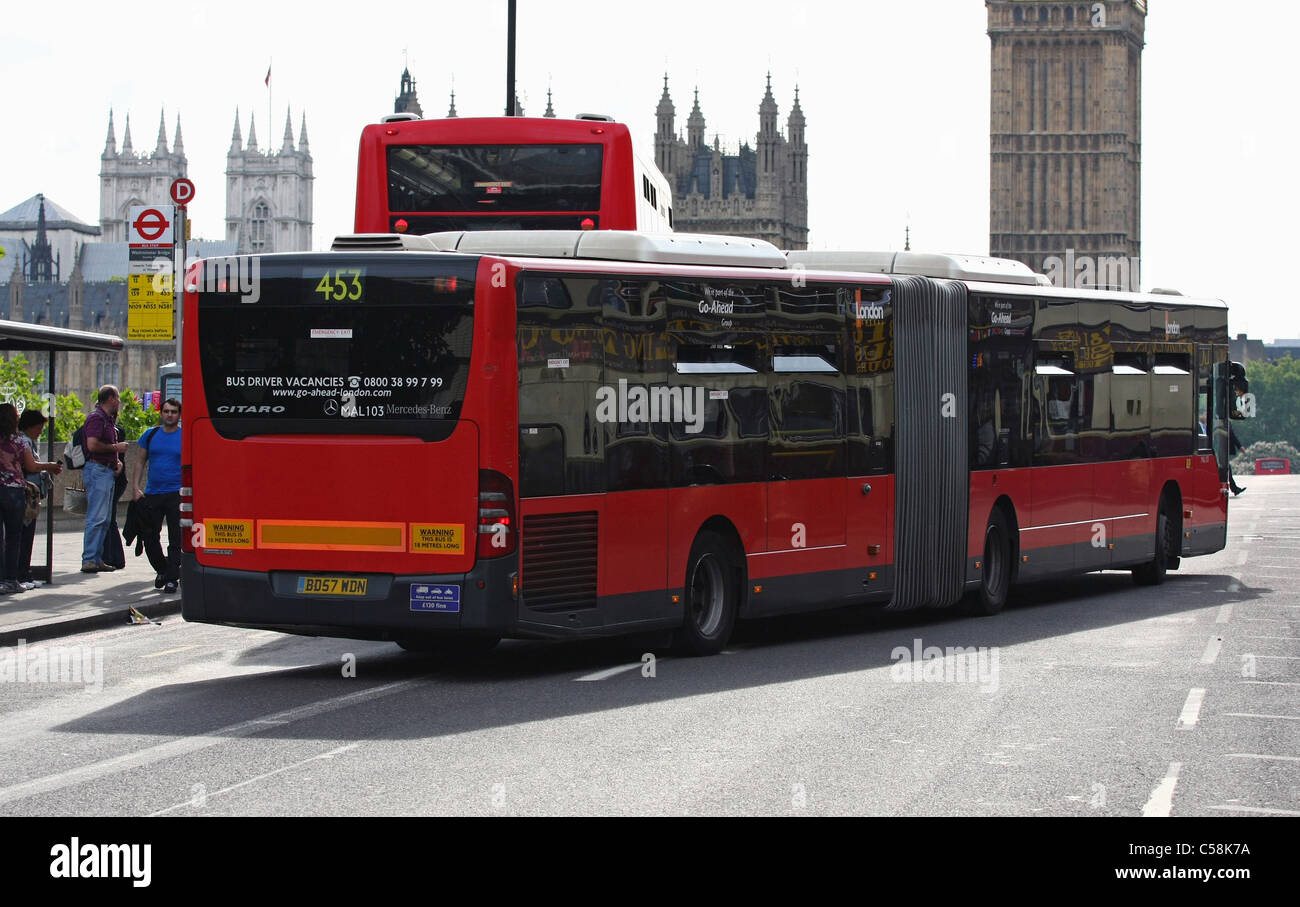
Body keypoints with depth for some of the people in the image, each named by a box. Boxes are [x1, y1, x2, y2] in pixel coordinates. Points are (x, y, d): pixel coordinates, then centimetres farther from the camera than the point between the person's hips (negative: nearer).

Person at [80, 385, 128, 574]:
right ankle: (89, 560, -14)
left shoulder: (108, 419, 21)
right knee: (96, 517, -13)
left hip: (107, 471, 10)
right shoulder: (96, 418, -10)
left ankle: (96, 558, 12)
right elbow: (93, 445, -22)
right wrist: (116, 447, -11)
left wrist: (117, 461, 9)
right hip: (97, 471, -10)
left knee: (104, 519, 10)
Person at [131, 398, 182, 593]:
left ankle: (172, 578, -1)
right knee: (149, 536, 11)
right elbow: (139, 462, 13)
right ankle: (161, 570, 29)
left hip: (176, 494, -3)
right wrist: (135, 488, 3)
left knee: (176, 540, -5)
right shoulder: (150, 435, 9)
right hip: (152, 494, 4)